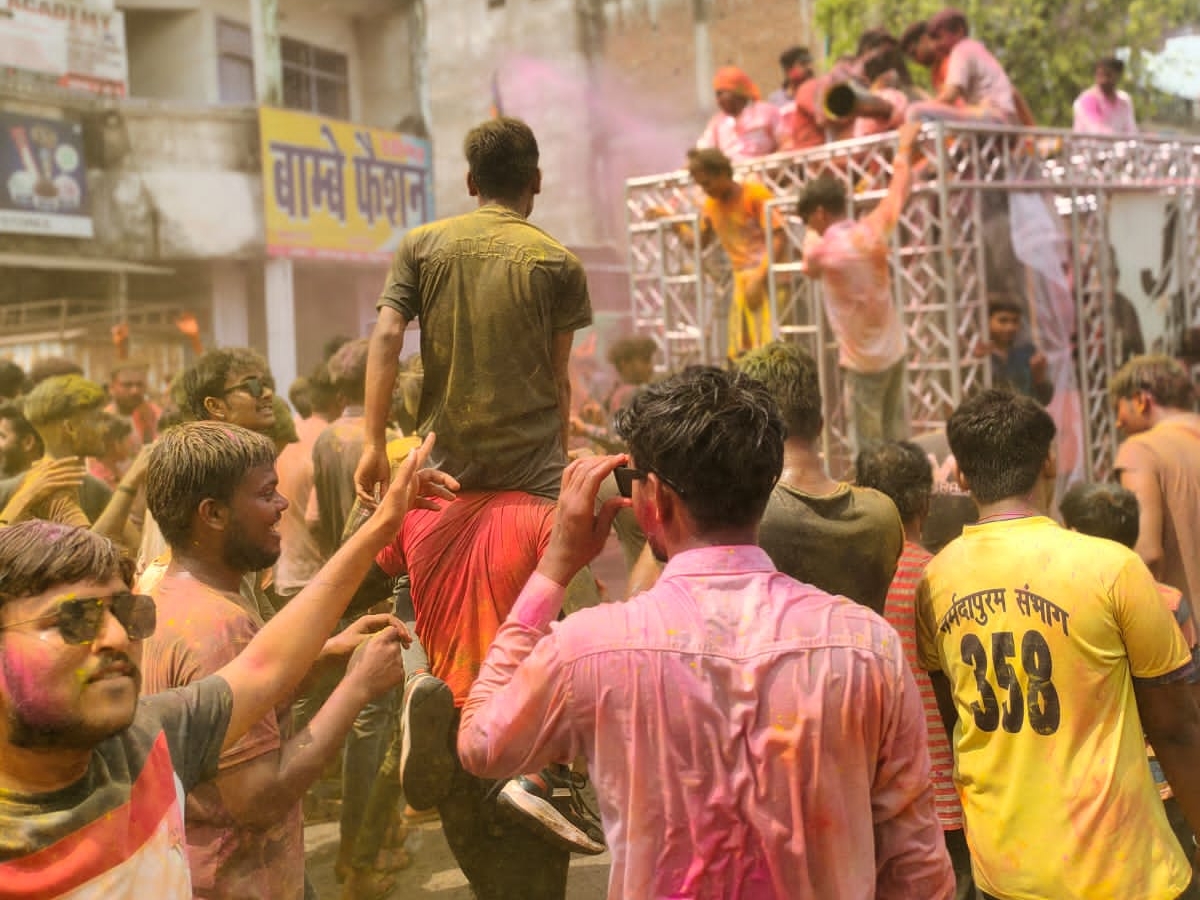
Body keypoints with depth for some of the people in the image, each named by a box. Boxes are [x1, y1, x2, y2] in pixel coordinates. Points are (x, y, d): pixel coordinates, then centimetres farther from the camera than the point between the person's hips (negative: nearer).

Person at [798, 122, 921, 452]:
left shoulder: (820, 251, -17)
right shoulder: (873, 229, -4)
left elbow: (810, 269, 8)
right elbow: (897, 192, 14)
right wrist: (905, 148, 29)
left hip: (863, 360, -6)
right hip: (894, 349, 6)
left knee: (868, 446, 3)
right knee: (897, 438, 15)